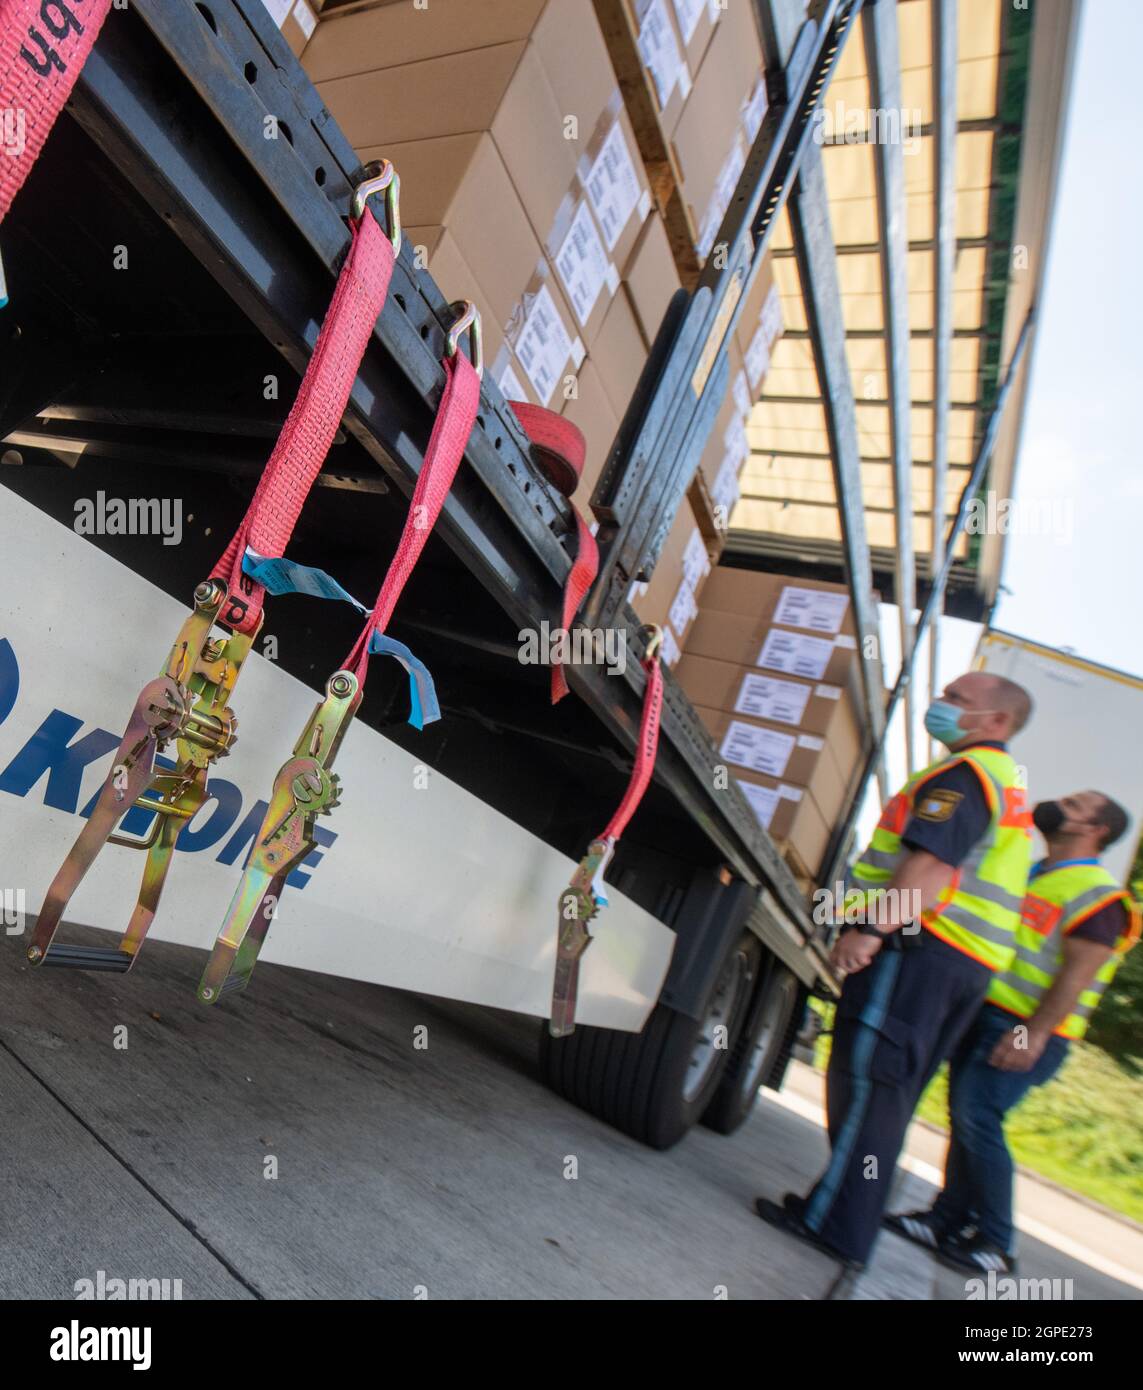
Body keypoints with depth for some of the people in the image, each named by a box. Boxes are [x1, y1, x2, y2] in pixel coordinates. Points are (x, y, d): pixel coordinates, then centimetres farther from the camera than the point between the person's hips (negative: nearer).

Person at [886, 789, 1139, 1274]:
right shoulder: (1028, 874, 19)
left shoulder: (1097, 894, -9)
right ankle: (949, 1221, 20)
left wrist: (1033, 1034, -23)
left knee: (978, 1119, -12)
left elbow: (1077, 975, -17)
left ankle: (997, 1244, 2)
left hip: (1025, 1031, -8)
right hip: (982, 1014, 8)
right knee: (965, 1119, 10)